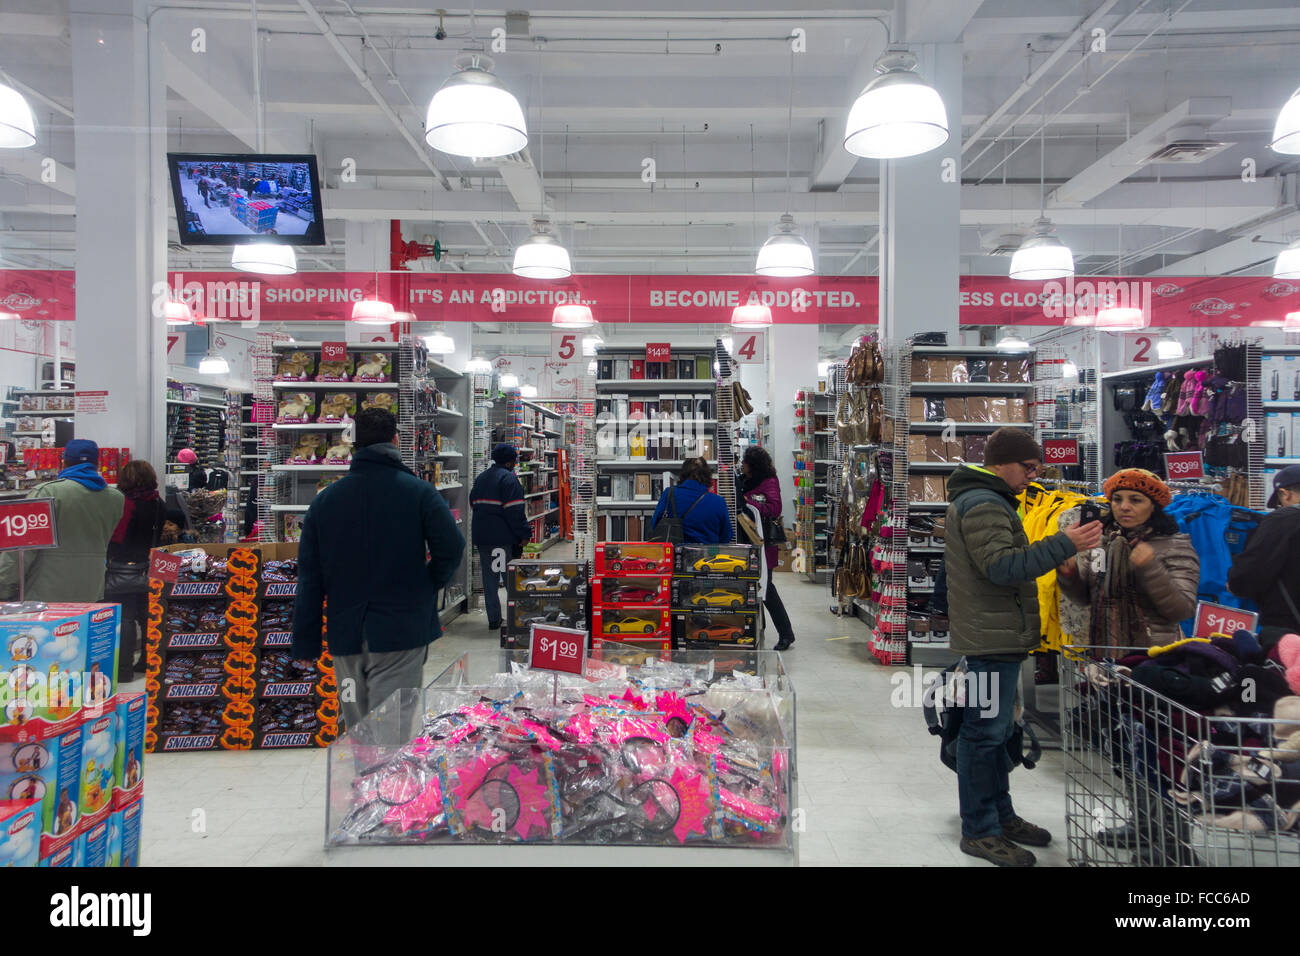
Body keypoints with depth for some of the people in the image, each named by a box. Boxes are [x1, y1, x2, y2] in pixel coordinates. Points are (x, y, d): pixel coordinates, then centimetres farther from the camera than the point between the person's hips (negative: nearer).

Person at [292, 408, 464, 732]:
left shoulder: (324, 500, 5)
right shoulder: (419, 492, -5)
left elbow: (309, 579, 6)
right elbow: (451, 547, -13)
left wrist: (306, 643, 11)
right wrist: (429, 585, 7)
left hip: (345, 636, 4)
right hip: (402, 632, -4)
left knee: (358, 730, 17)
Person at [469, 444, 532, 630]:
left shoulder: (480, 479, 15)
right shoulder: (508, 478, -11)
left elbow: (473, 504, 20)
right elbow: (515, 511, -17)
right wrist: (524, 534, -13)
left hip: (482, 537, 7)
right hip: (505, 537, -7)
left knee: (489, 578, 10)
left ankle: (493, 620, 12)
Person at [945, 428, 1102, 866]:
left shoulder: (985, 500, 19)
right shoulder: (983, 504, -16)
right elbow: (1001, 566, -25)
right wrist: (1064, 544, -25)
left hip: (998, 636, 11)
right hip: (991, 637, -11)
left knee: (997, 729, 18)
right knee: (985, 731, -3)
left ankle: (1001, 815, 30)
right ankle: (979, 830, 7)